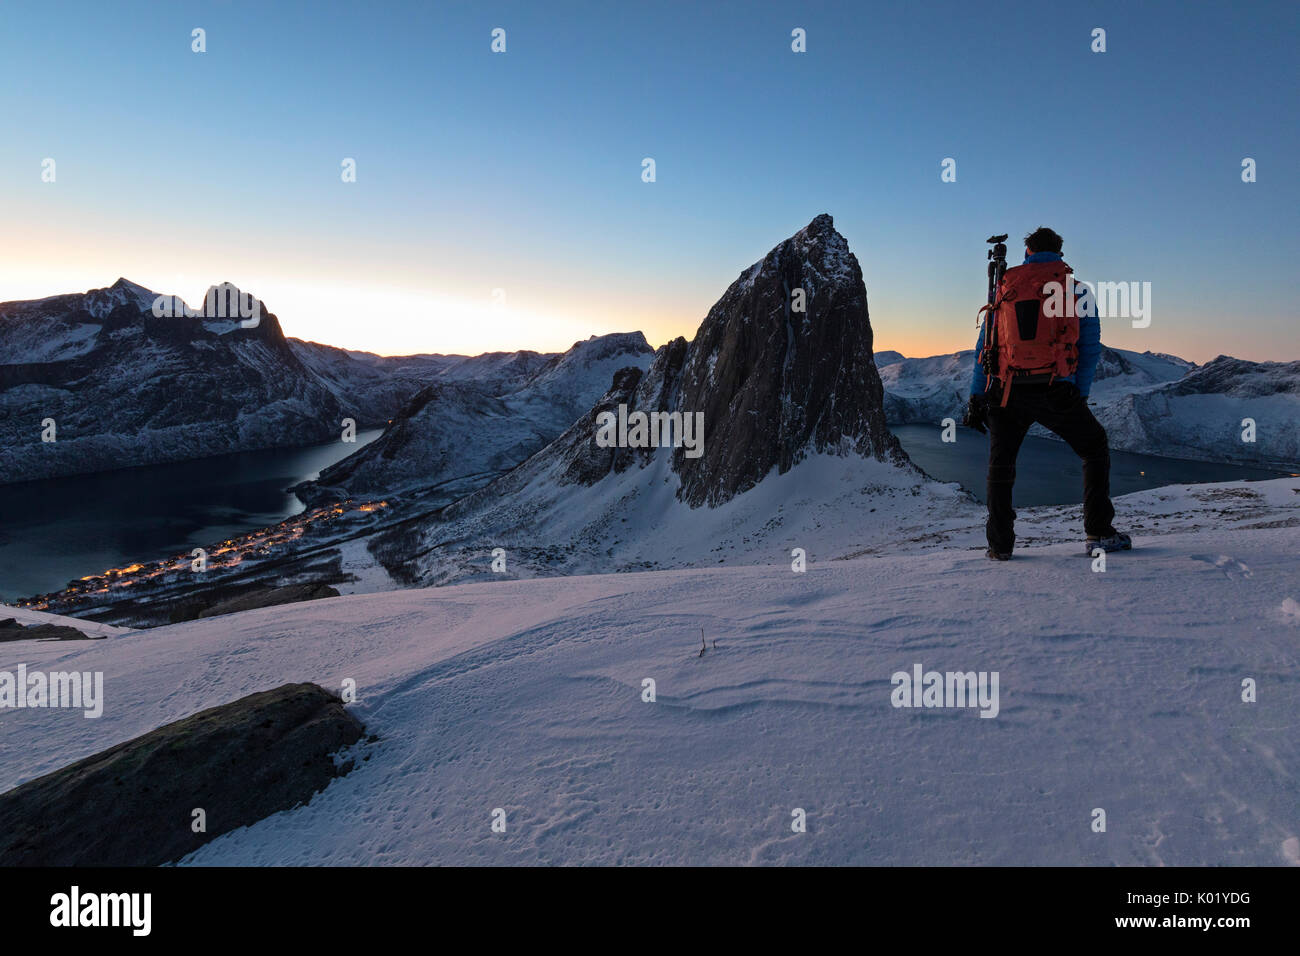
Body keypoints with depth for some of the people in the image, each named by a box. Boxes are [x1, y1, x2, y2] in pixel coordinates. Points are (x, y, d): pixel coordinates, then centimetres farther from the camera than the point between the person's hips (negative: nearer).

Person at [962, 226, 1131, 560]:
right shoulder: (1077, 291, 11)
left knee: (1000, 464, 18)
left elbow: (983, 346, 10)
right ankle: (1099, 533, 15)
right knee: (1095, 449, 20)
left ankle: (1000, 544, 16)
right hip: (1055, 392, -1)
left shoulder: (1005, 287, 14)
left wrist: (976, 398, 11)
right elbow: (1091, 348, 6)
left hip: (1007, 392, 1)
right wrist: (1079, 395, 10)